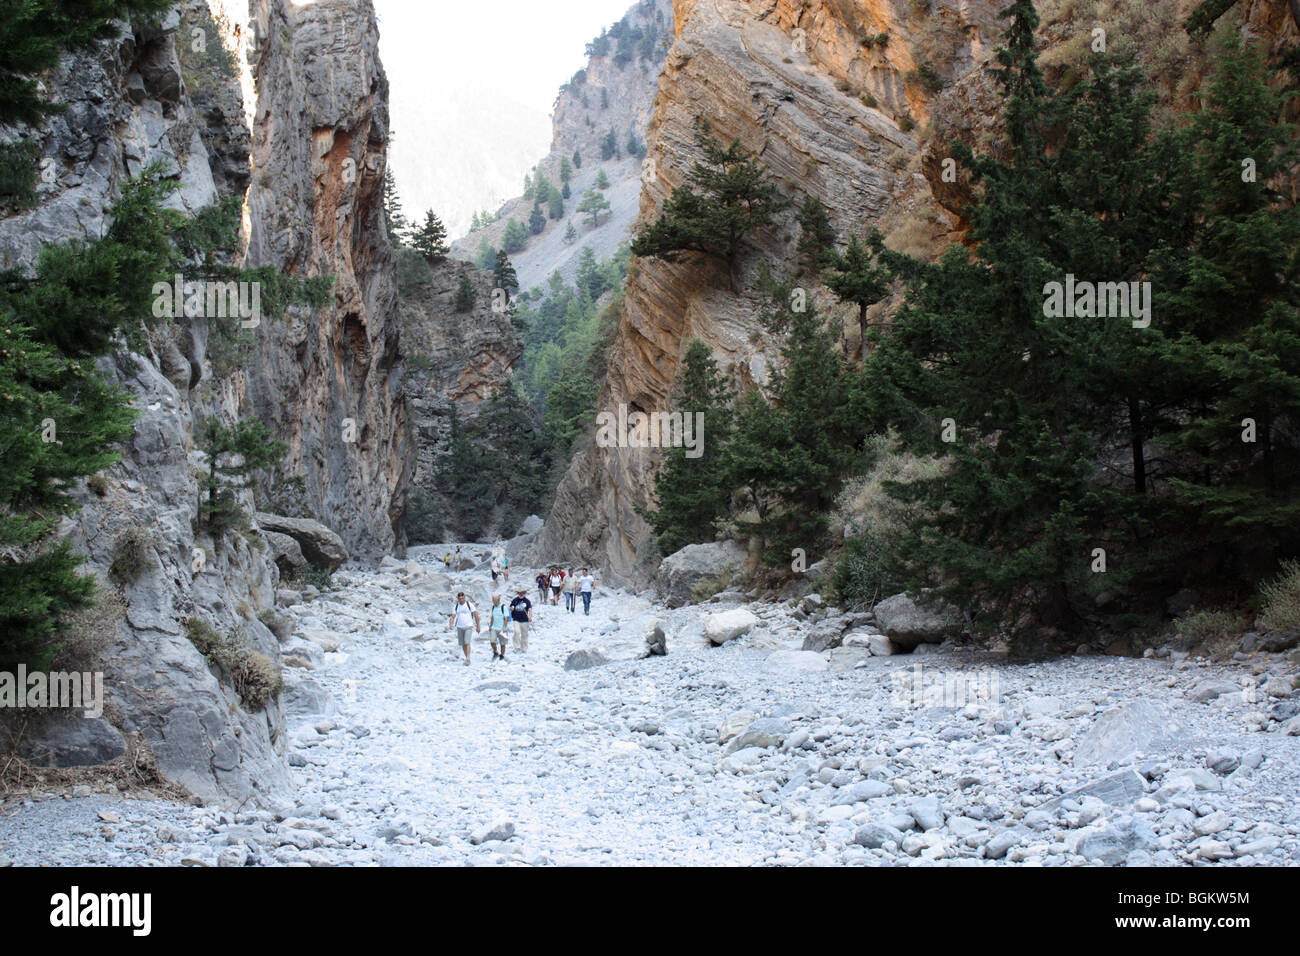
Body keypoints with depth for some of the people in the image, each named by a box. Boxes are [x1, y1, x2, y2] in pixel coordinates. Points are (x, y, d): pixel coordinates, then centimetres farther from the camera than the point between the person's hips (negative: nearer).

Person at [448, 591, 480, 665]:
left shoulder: (469, 604, -4)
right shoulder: (456, 606, 6)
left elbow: (476, 615, -2)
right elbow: (453, 617, 1)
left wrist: (478, 626, -2)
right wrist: (451, 624, -19)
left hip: (468, 627, -4)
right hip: (460, 627, 4)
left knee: (467, 642, -19)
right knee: (463, 644, 8)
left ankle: (467, 659, -22)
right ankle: (467, 658, 21)